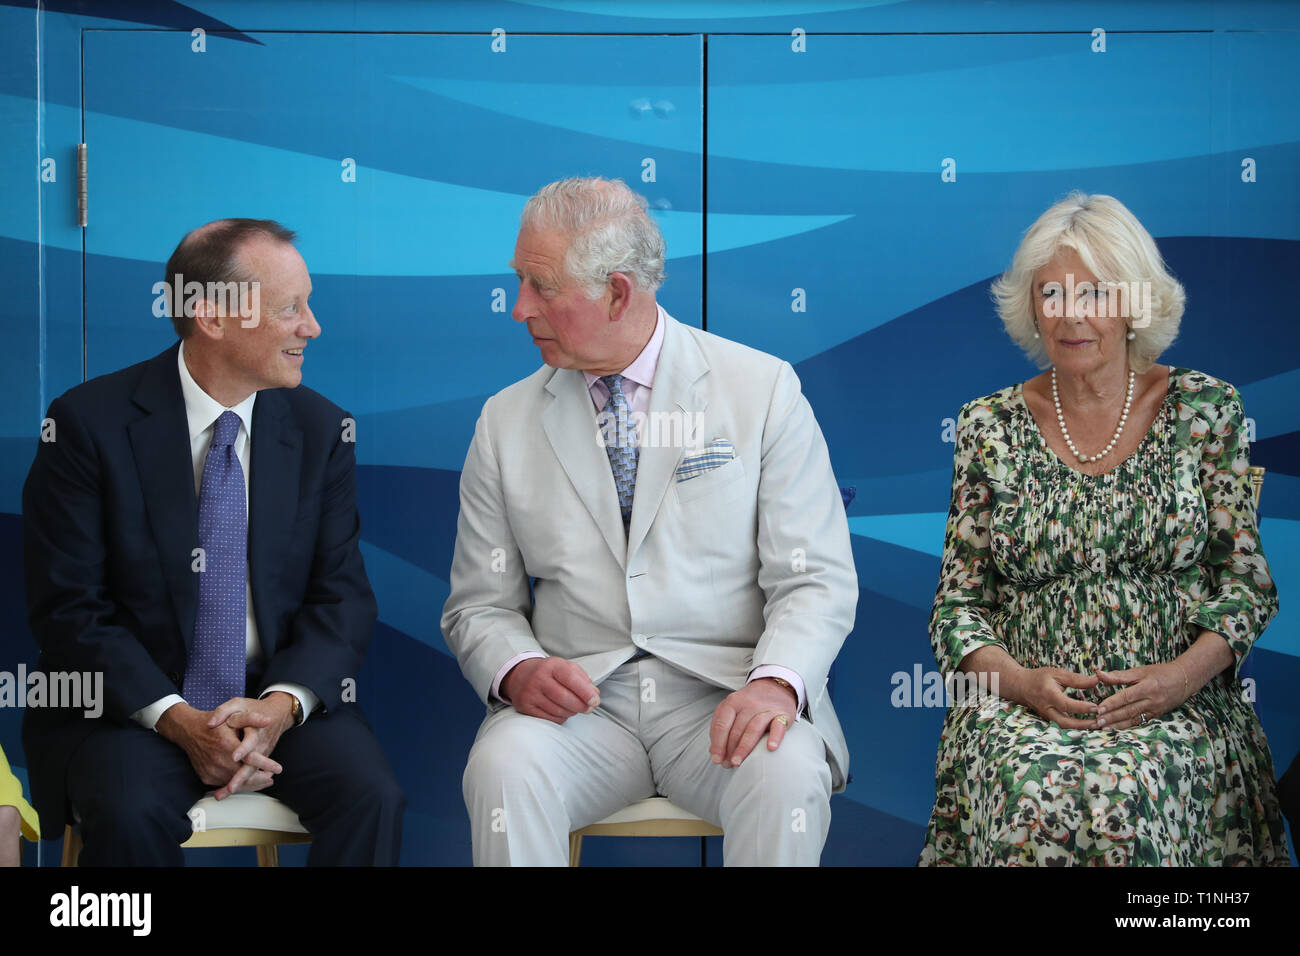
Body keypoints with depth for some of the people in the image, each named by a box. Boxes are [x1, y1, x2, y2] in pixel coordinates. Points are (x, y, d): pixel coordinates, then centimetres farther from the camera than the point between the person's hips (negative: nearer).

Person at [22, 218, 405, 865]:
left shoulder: (322, 429, 4)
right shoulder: (89, 423, -6)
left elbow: (342, 595, 2)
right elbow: (68, 610, -8)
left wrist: (283, 704, -16)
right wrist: (177, 718, -20)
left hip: (283, 697, 2)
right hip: (133, 705, -2)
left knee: (371, 798, -24)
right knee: (130, 814, -31)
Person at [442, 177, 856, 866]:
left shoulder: (762, 389, 2)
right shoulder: (505, 422, 10)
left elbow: (815, 580, -2)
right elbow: (480, 606, 11)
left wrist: (775, 682, -22)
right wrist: (518, 671, -12)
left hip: (722, 693, -1)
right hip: (576, 701, 2)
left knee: (787, 776, -33)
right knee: (502, 769, -30)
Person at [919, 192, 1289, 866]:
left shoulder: (1204, 407, 6)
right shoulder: (989, 426, 7)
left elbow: (1247, 580, 5)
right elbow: (958, 603, 7)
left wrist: (1182, 675, -13)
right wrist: (1018, 681, -13)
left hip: (1175, 707, 0)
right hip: (1021, 706, 1)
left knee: (1129, 788, -33)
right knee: (1031, 789, -33)